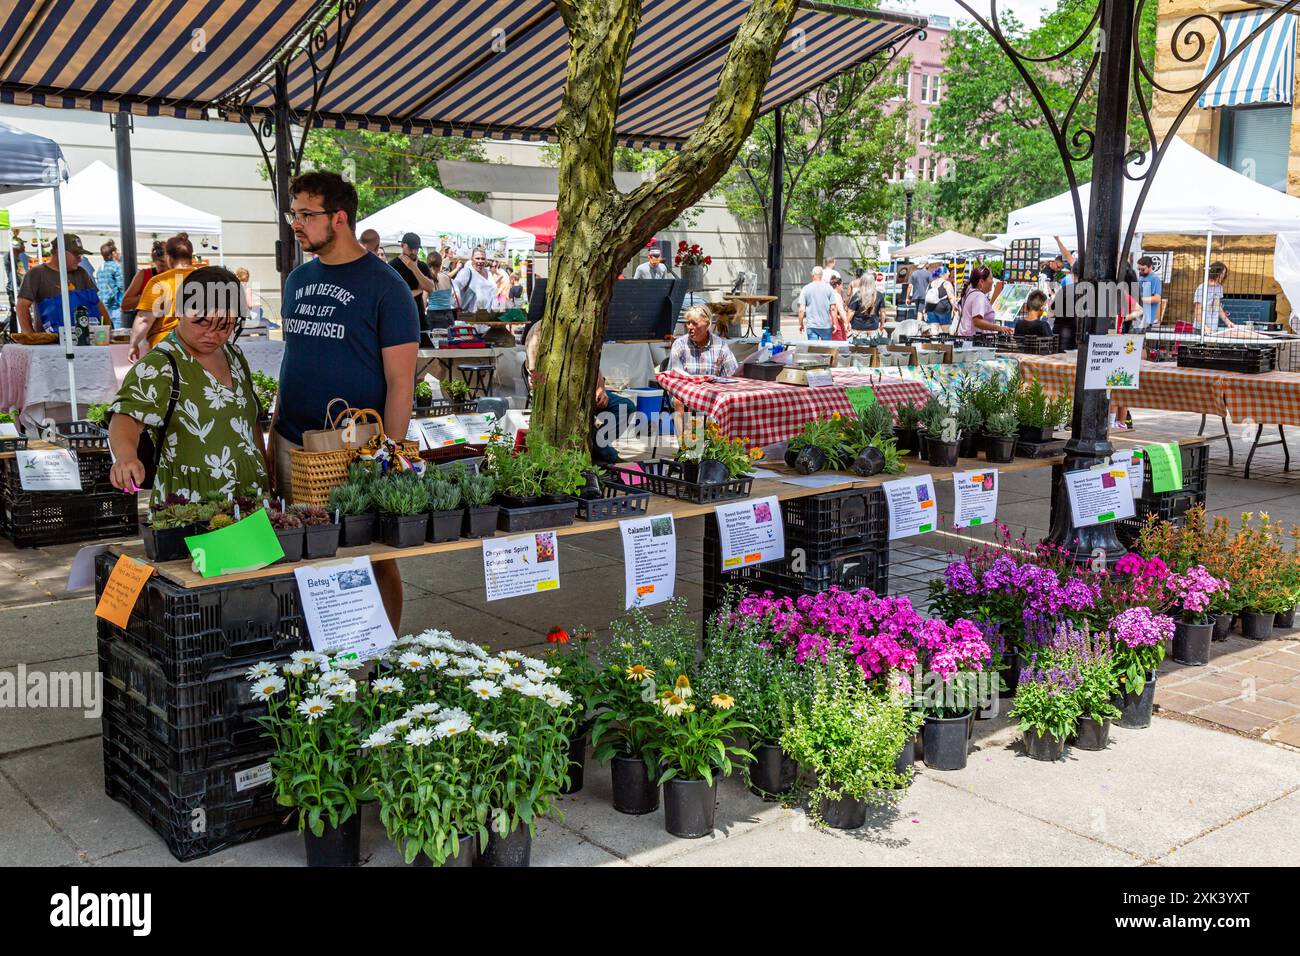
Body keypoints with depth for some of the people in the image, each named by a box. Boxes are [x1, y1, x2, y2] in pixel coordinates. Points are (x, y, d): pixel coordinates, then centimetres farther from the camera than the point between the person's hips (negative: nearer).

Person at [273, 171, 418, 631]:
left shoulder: (384, 286, -8)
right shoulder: (298, 278, 11)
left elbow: (400, 381, -10)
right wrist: (273, 435, 13)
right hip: (294, 448, 6)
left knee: (375, 559, 4)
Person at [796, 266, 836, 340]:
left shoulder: (806, 289, -2)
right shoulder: (828, 288, -1)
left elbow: (801, 310, -5)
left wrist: (801, 324, 6)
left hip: (812, 326, 0)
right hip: (826, 325, 0)